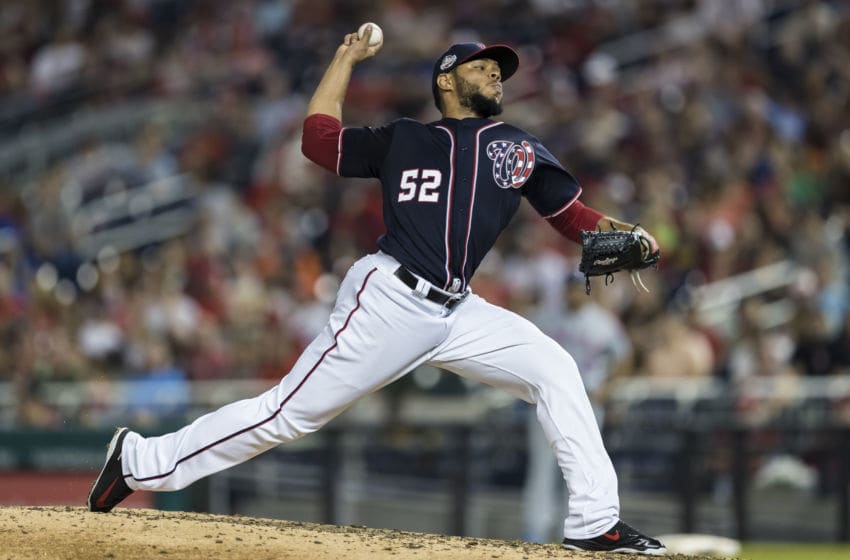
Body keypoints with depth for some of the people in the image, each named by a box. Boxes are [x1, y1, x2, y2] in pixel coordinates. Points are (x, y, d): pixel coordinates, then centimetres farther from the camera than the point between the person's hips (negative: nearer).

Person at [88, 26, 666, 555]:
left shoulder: (521, 148, 17)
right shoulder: (403, 139, 10)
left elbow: (573, 215, 13)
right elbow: (319, 137, 7)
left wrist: (621, 233, -7)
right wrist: (347, 57, 14)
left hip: (456, 312, 5)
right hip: (389, 299, -5)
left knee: (553, 369, -8)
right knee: (291, 412, -7)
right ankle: (143, 461, 2)